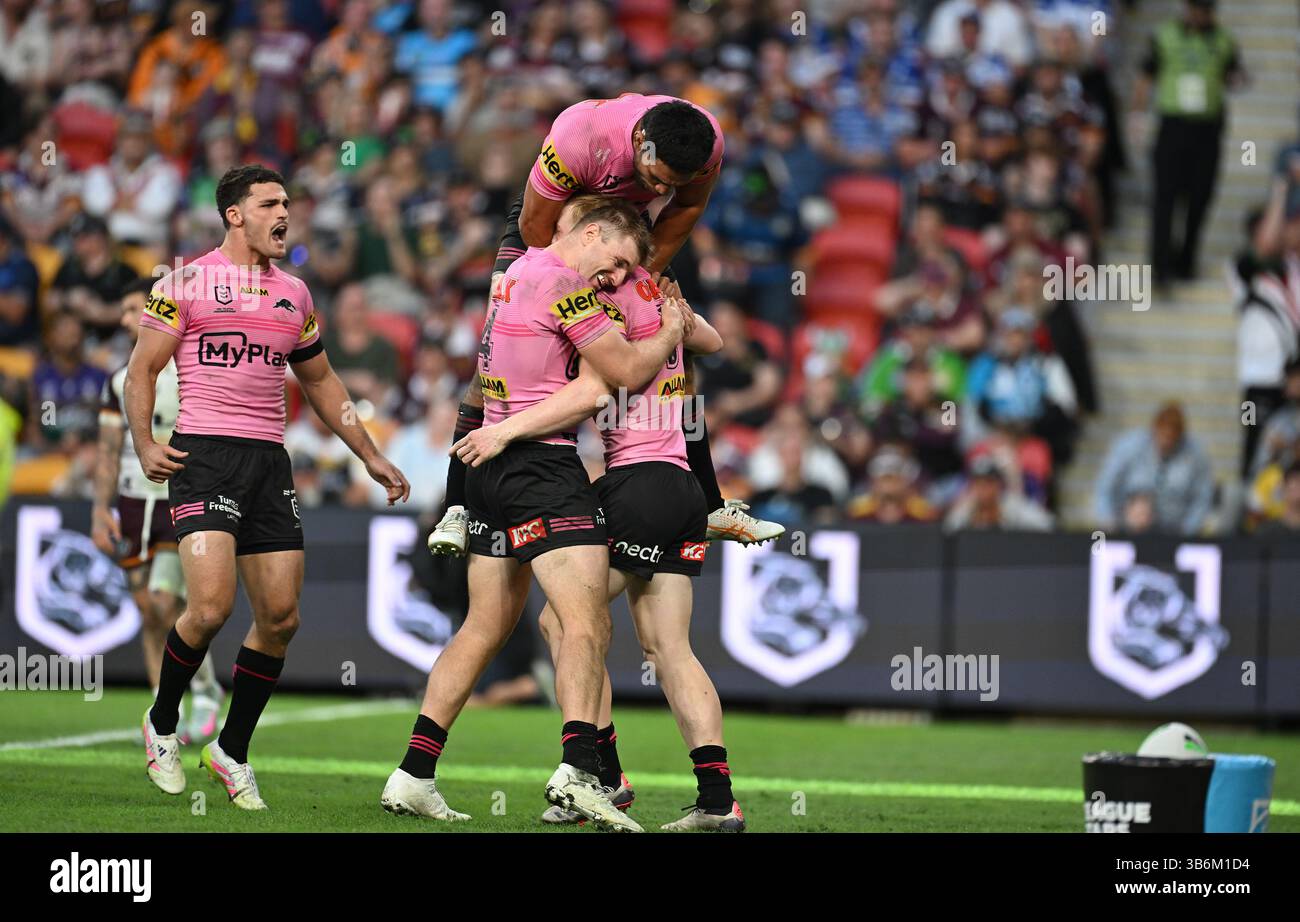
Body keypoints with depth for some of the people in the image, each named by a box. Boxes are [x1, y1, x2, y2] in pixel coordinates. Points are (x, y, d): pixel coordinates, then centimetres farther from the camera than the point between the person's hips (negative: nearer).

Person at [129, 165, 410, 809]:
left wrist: (371, 457, 23)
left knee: (280, 618, 0)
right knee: (211, 607, -18)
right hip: (204, 458, -5)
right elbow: (141, 370, 2)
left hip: (269, 461, 6)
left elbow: (320, 382, 27)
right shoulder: (188, 282, 2)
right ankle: (161, 725, 8)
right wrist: (145, 445, -13)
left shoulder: (293, 294, 17)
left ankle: (232, 751, 16)